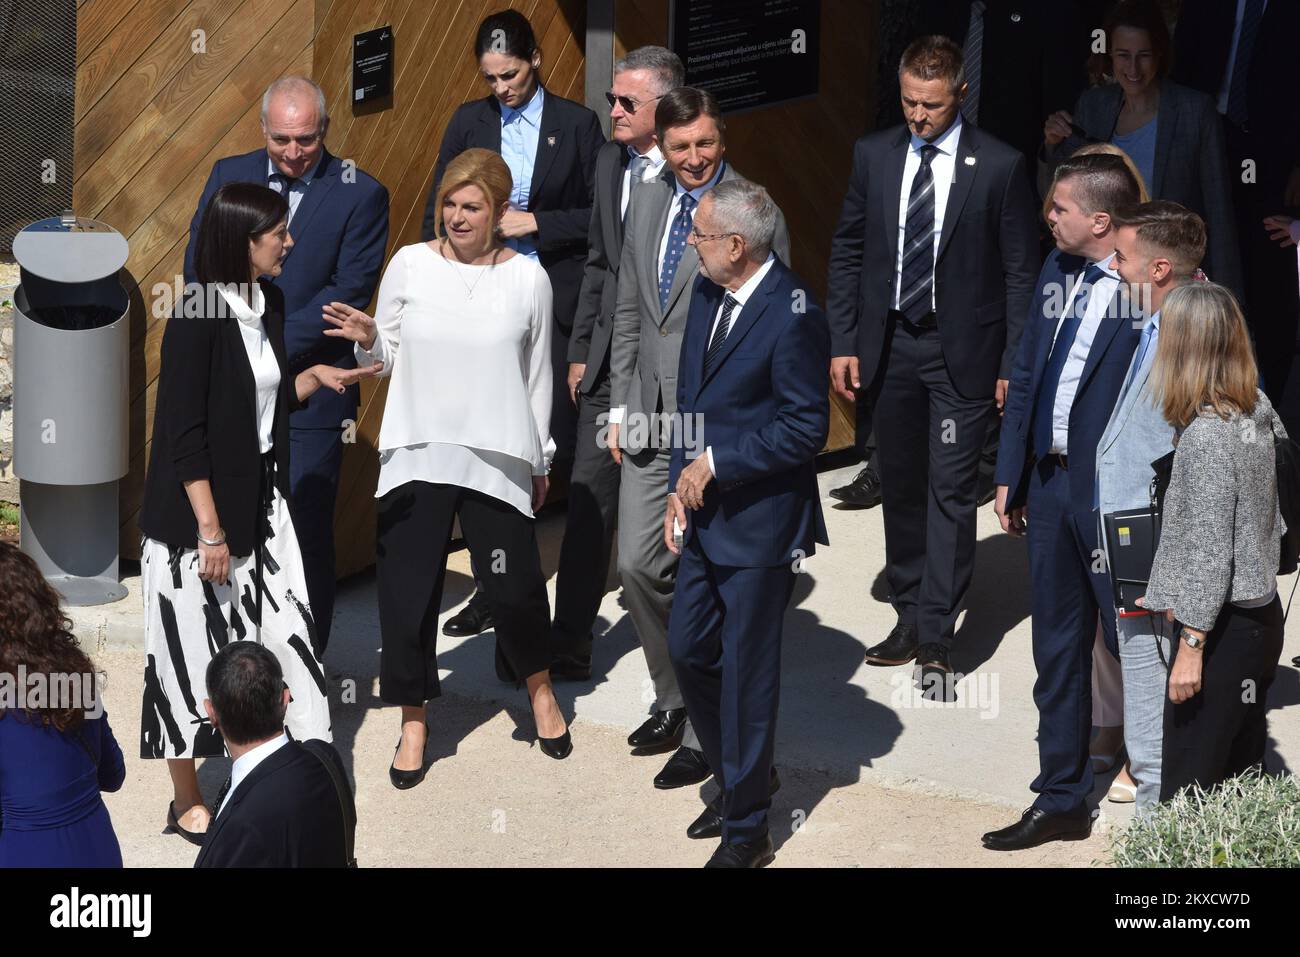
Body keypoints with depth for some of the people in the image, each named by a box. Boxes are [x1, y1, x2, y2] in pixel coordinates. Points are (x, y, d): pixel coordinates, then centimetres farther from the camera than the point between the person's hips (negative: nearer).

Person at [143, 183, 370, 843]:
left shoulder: (268, 301, 5)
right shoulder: (197, 320, -20)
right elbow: (185, 435, -20)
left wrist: (318, 378, 1)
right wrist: (210, 531, -20)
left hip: (262, 502, 7)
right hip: (199, 512, -7)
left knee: (284, 638, 6)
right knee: (194, 653, 4)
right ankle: (187, 804, 19)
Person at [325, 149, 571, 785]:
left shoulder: (528, 278, 0)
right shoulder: (410, 265, 0)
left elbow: (537, 374, 8)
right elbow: (389, 358, 9)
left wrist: (540, 460, 13)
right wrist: (367, 340, -14)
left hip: (498, 460, -1)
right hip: (417, 455, 1)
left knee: (515, 586, 2)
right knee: (408, 590, 3)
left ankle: (539, 690, 30)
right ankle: (414, 721, 20)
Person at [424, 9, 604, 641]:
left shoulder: (576, 124, -1)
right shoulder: (468, 123, 7)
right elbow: (437, 212, 10)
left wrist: (534, 223, -13)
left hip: (554, 306, -3)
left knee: (565, 447, -1)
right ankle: (491, 591, 13)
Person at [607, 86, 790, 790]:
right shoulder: (644, 205, 11)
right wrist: (621, 403, 12)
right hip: (651, 420, 6)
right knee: (638, 563, 8)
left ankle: (704, 733, 10)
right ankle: (673, 699, 28)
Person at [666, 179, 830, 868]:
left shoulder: (793, 318, -21)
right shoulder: (707, 293, 5)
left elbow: (807, 427, -19)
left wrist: (716, 463, -17)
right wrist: (680, 487, 7)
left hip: (759, 523, -8)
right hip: (704, 515, 8)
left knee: (747, 671, 2)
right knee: (688, 650, 15)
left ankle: (746, 828, 16)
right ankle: (737, 779, 36)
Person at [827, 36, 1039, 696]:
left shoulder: (999, 166, -8)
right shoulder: (873, 155, 3)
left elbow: (1019, 272, -5)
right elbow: (847, 252, 9)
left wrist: (1013, 366, -7)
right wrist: (843, 343, 3)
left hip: (962, 353, -4)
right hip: (890, 345, 4)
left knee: (950, 490, -5)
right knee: (900, 486, 12)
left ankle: (935, 640, -4)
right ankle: (910, 616, 24)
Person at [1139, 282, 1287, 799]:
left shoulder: (1205, 436, -22)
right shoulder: (1258, 409, 3)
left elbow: (1208, 551, -22)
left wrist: (1191, 645, -18)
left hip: (1219, 626, -9)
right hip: (1261, 615, 9)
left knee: (1188, 789, -2)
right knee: (1241, 785, 16)